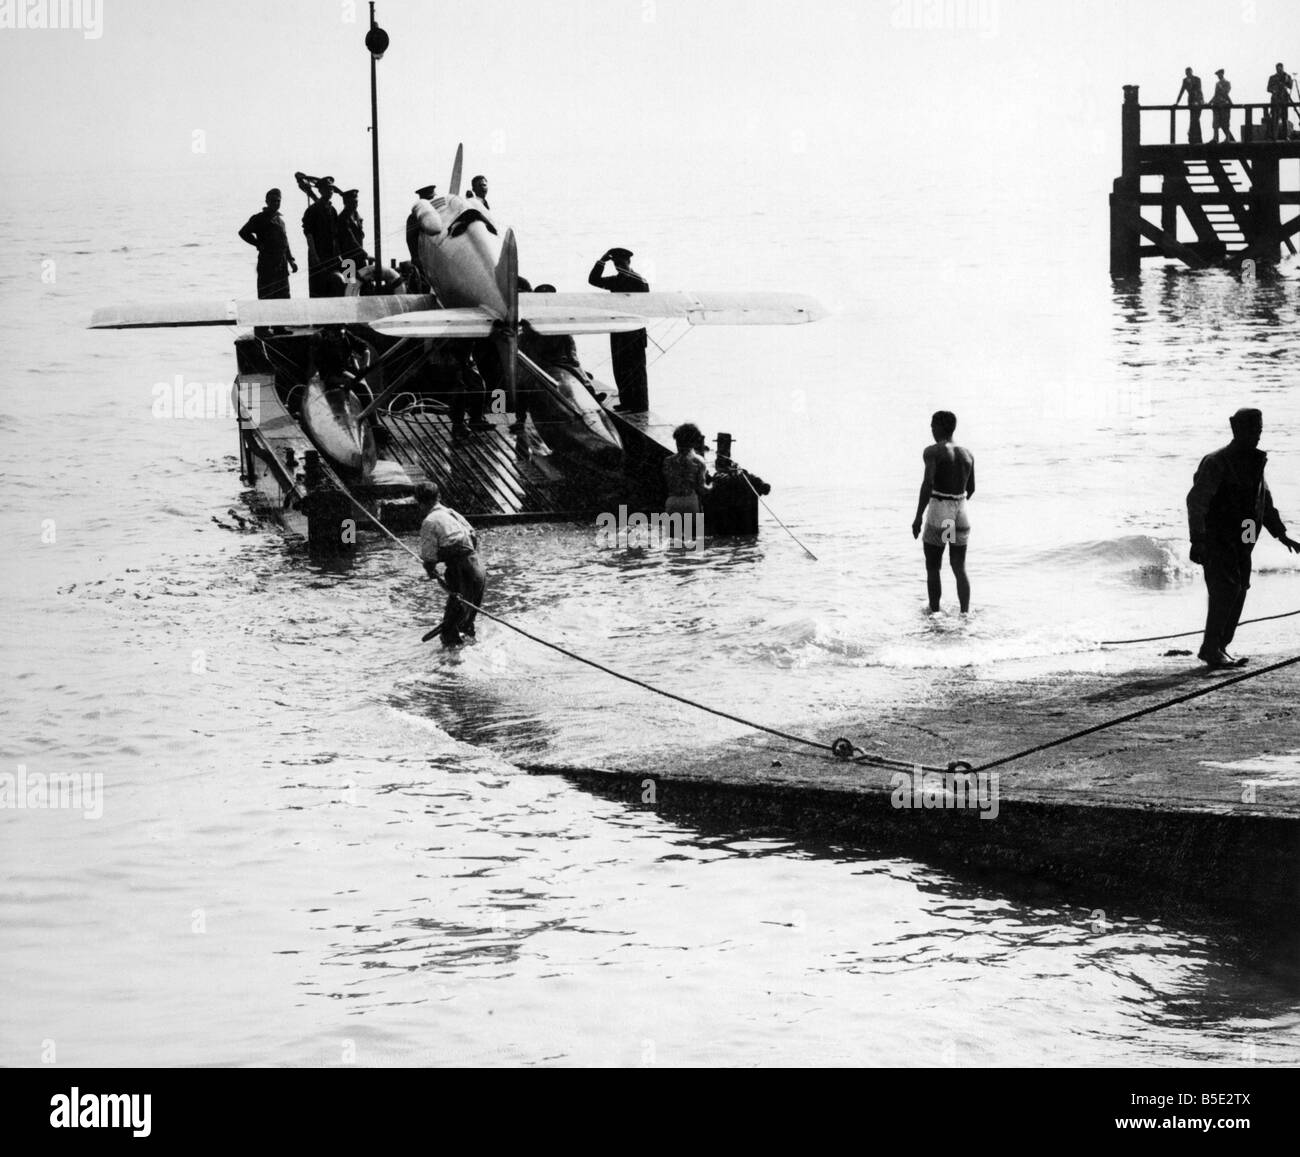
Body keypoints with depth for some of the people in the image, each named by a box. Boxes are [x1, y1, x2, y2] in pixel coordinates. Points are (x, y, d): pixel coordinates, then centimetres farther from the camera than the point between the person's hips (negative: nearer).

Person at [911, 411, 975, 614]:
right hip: (961, 515, 5)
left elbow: (928, 483, -23)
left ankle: (934, 612, 11)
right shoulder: (967, 454, 6)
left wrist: (918, 517, -20)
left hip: (938, 516, -5)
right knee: (959, 569, 12)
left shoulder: (933, 452, -11)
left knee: (932, 568, 11)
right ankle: (965, 613, 4)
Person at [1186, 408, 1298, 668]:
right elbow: (1196, 501, -18)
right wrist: (1197, 540, -24)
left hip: (1241, 544, 8)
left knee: (1239, 591, 5)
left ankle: (1218, 647, 12)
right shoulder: (1216, 463, -13)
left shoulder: (1255, 462, 13)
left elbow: (1265, 502, 26)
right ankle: (1213, 650, -11)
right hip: (1217, 540, -8)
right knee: (1226, 590, -15)